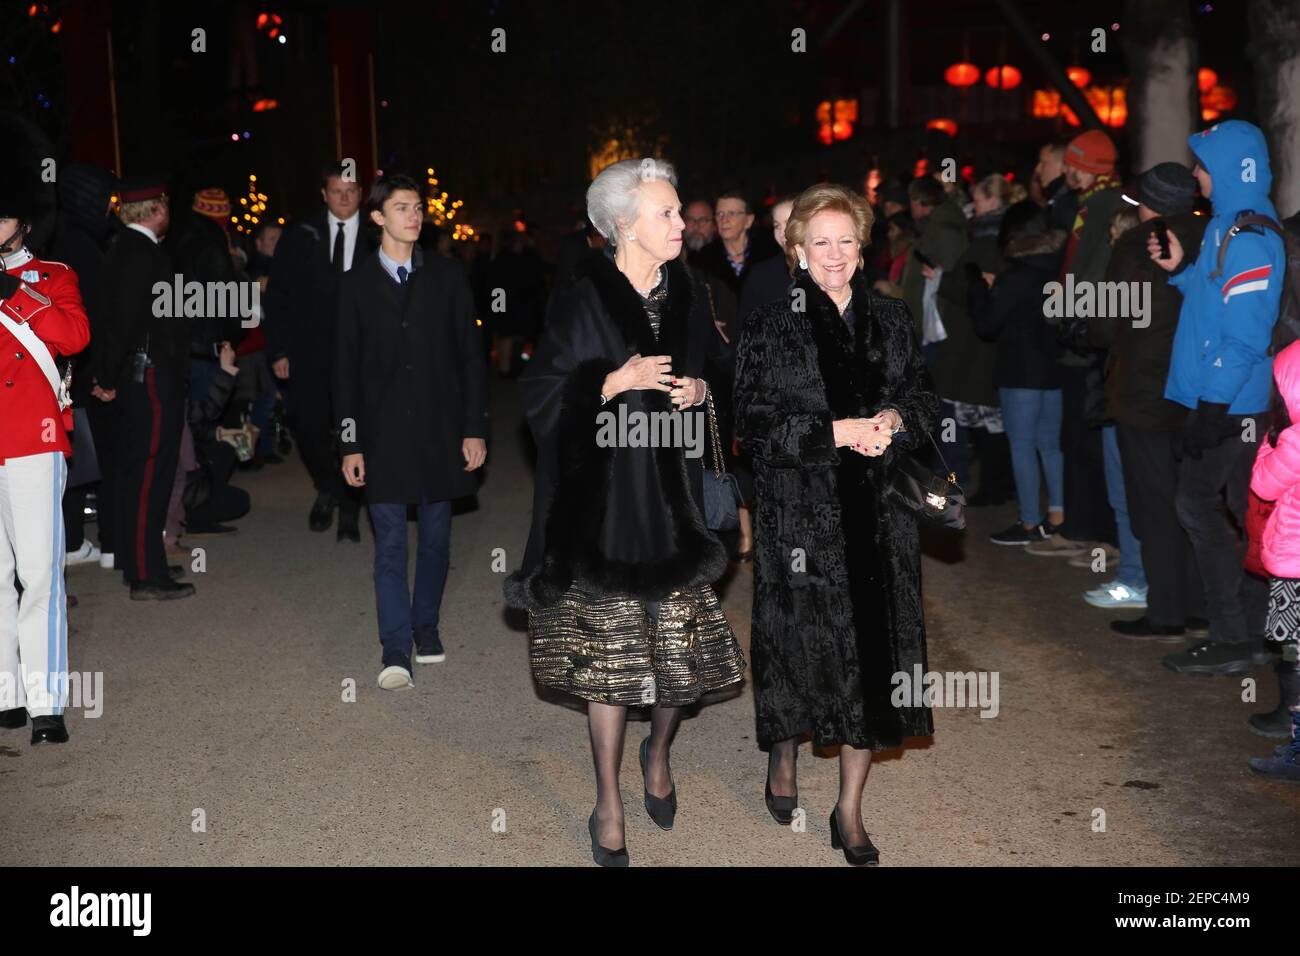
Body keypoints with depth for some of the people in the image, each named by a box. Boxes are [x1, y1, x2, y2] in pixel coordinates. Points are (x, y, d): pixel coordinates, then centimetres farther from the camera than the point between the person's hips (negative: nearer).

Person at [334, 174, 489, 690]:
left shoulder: (447, 275, 4)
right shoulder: (357, 283, 3)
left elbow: (471, 355, 3)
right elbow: (346, 368, 4)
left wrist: (475, 428, -2)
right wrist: (350, 442, -1)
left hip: (440, 428, 1)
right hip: (384, 431, -1)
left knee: (436, 536, 10)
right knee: (390, 543, -2)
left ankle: (426, 627, 27)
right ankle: (396, 651, 2)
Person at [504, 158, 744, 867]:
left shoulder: (687, 294, 4)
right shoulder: (586, 300, -9)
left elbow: (721, 370, 17)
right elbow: (538, 392, -10)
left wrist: (701, 390, -5)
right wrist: (617, 381, -20)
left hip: (676, 495, 4)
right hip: (608, 496, -4)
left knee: (684, 643, 4)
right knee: (610, 649, 3)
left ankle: (658, 756, 35)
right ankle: (609, 806, 20)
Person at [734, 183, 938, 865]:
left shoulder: (891, 319, 10)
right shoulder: (770, 326, -2)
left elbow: (925, 398, 14)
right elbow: (751, 420, -8)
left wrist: (895, 417, -8)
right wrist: (835, 431, -16)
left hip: (877, 514, 3)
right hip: (799, 514, -3)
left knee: (872, 654, 2)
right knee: (798, 646, 6)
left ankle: (849, 810, 14)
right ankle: (782, 759, 36)